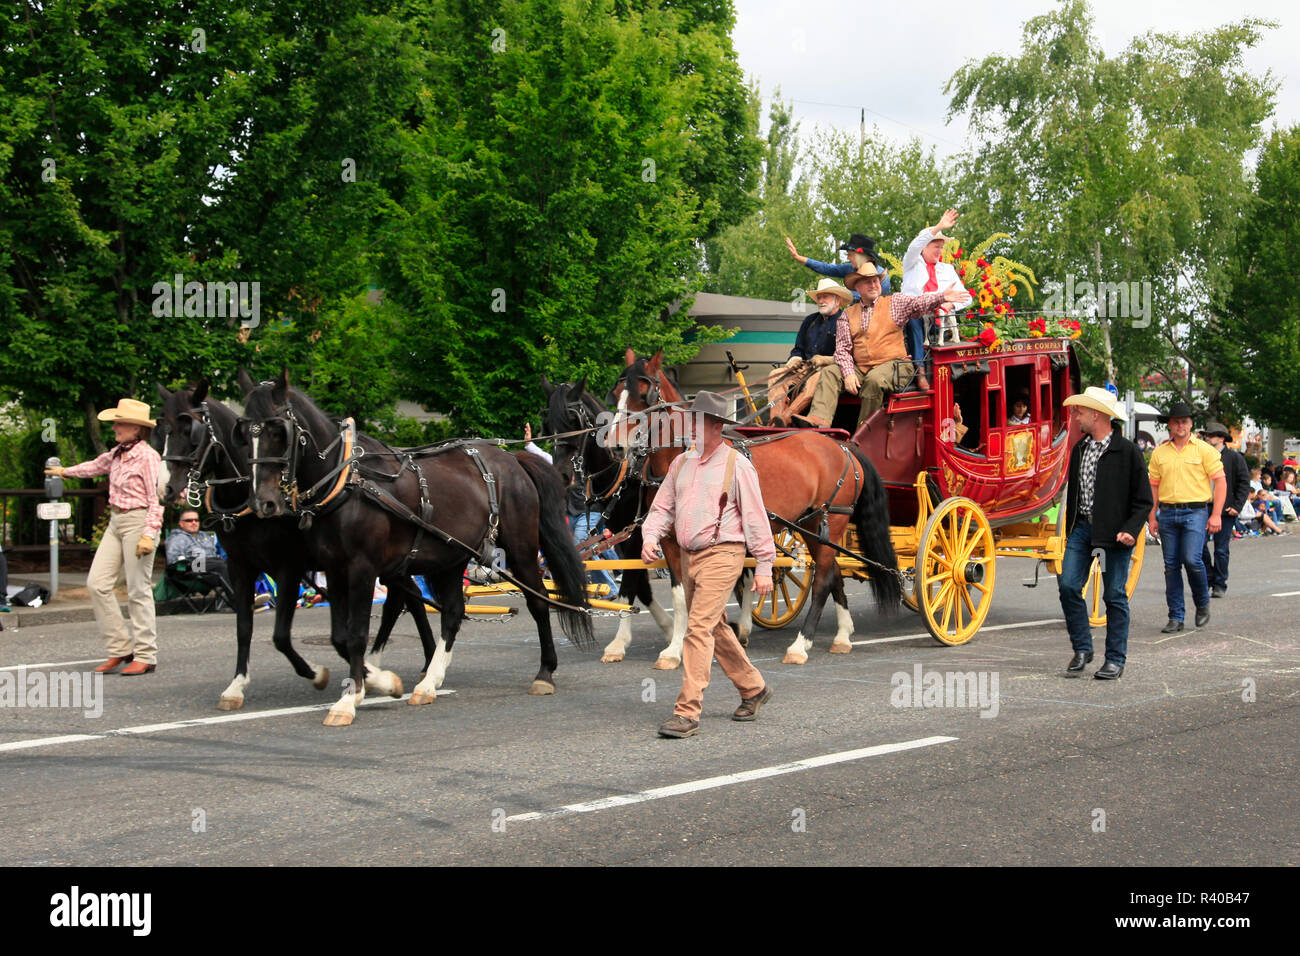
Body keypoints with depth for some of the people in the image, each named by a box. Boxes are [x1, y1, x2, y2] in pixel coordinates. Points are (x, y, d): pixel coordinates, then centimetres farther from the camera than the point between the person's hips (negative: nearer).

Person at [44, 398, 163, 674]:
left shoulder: (148, 457, -13)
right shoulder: (117, 454, 11)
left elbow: (157, 500, -16)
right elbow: (97, 466, 33)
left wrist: (149, 534, -25)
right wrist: (66, 471, 50)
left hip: (138, 521, -8)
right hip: (116, 522, 9)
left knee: (138, 589, -5)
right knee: (97, 583, 3)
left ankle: (146, 656, 5)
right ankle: (120, 648, 11)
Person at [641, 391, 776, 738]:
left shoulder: (736, 465, -7)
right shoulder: (681, 463, 11)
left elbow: (756, 517, -6)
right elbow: (663, 507, 14)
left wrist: (764, 566, -7)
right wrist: (650, 537, -6)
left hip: (721, 555, -7)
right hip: (689, 557, 7)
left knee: (699, 630, -15)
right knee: (717, 631, 17)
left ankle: (687, 713, -15)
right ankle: (754, 689, 35)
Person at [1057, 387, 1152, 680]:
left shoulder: (1128, 452, -7)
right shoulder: (1079, 449, 12)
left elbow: (1143, 500, -5)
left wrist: (1131, 531, -17)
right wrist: (1069, 529, 19)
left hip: (1114, 533, -5)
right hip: (1082, 527, 5)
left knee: (1114, 595, 0)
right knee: (1068, 585, -5)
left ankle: (1115, 660, 10)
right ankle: (1082, 649, 9)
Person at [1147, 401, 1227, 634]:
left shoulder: (1204, 450, 1)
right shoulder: (1159, 453, 10)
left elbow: (1220, 481, 0)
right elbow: (1154, 486, 15)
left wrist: (1216, 515, -7)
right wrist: (1152, 516, 8)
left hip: (1195, 512, -3)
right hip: (1167, 513, 4)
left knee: (1192, 560, -16)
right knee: (1171, 566, 3)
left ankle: (1203, 603, 10)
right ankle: (1176, 618, 10)